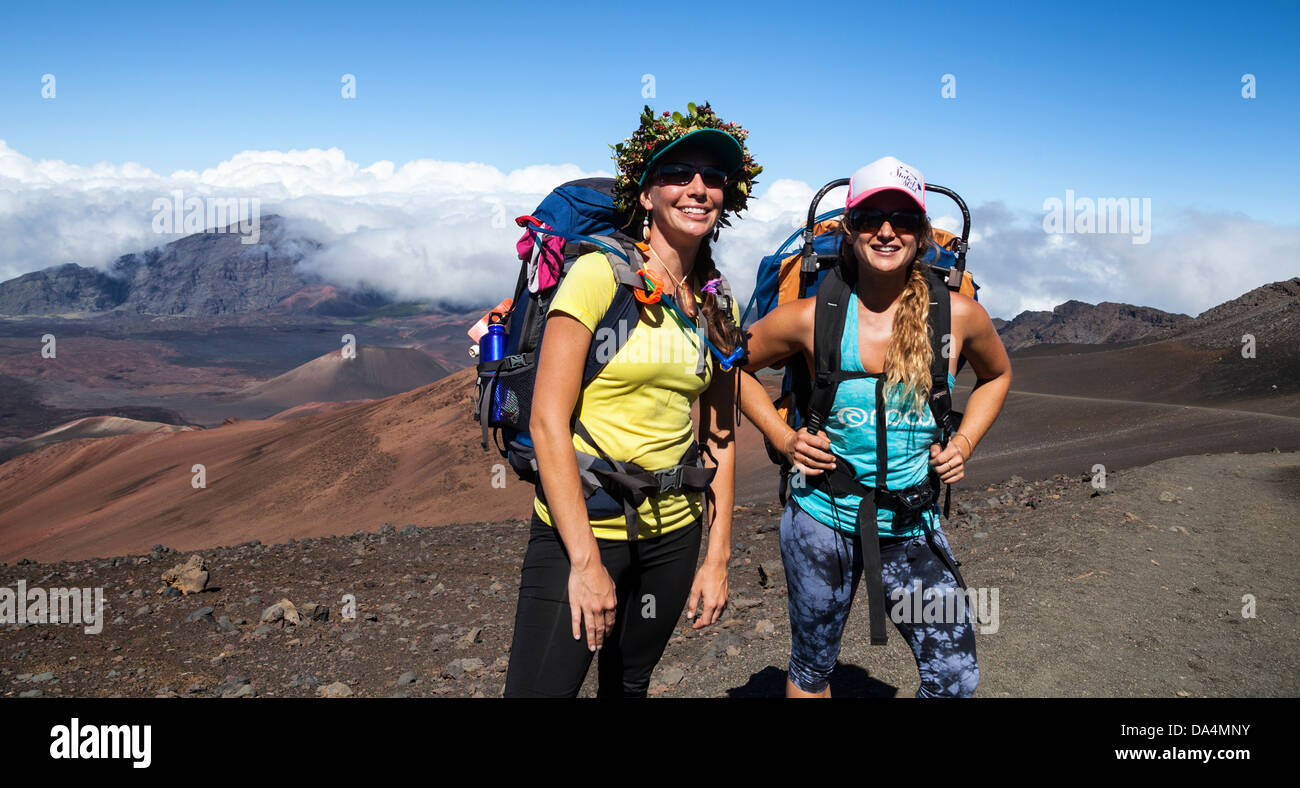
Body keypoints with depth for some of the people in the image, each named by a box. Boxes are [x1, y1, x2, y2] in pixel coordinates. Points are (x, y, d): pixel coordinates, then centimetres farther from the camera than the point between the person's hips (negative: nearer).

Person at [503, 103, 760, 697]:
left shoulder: (719, 305, 5)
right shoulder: (601, 275, -12)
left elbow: (719, 435, 10)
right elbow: (547, 420, -16)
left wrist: (717, 558, 6)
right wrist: (587, 561, -18)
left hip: (673, 535, 6)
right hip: (581, 529, -5)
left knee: (629, 684, 19)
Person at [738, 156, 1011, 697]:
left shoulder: (958, 315, -6)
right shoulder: (812, 318, -11)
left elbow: (996, 375, 16)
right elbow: (734, 364, 5)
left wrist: (963, 444, 4)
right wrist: (784, 438, -3)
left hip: (914, 524, 2)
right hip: (824, 515, -1)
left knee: (956, 676, -1)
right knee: (812, 664, 14)